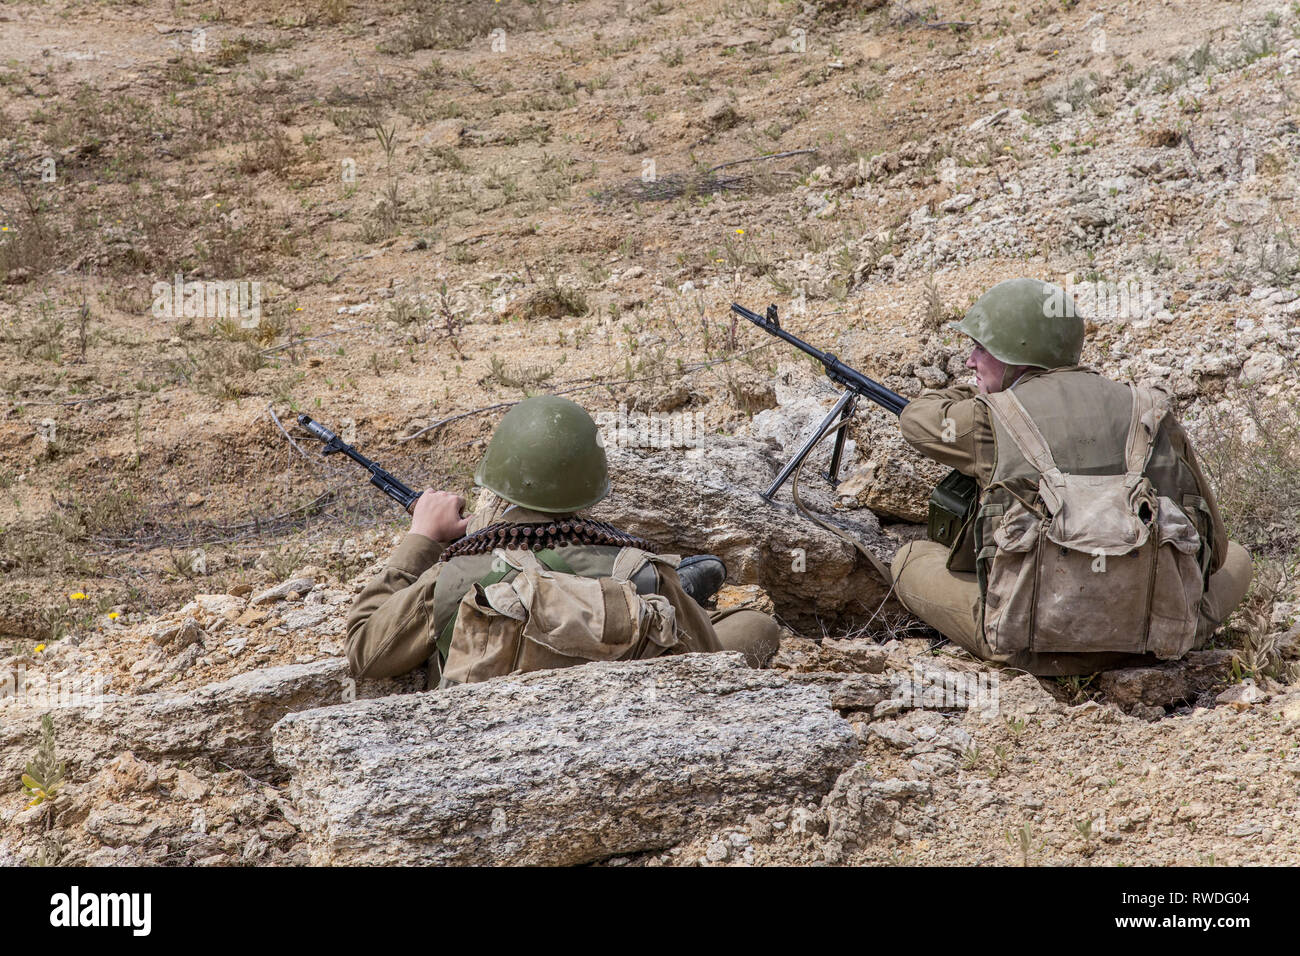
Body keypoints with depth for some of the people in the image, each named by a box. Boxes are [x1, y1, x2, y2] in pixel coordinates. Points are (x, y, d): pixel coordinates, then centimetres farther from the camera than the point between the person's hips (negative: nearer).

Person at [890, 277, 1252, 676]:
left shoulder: (993, 419, 1)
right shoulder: (1150, 412, 9)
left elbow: (917, 418, 25)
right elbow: (1213, 545, 17)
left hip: (1036, 648, -2)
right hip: (1158, 639, 3)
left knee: (911, 559, 21)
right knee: (1234, 557, 34)